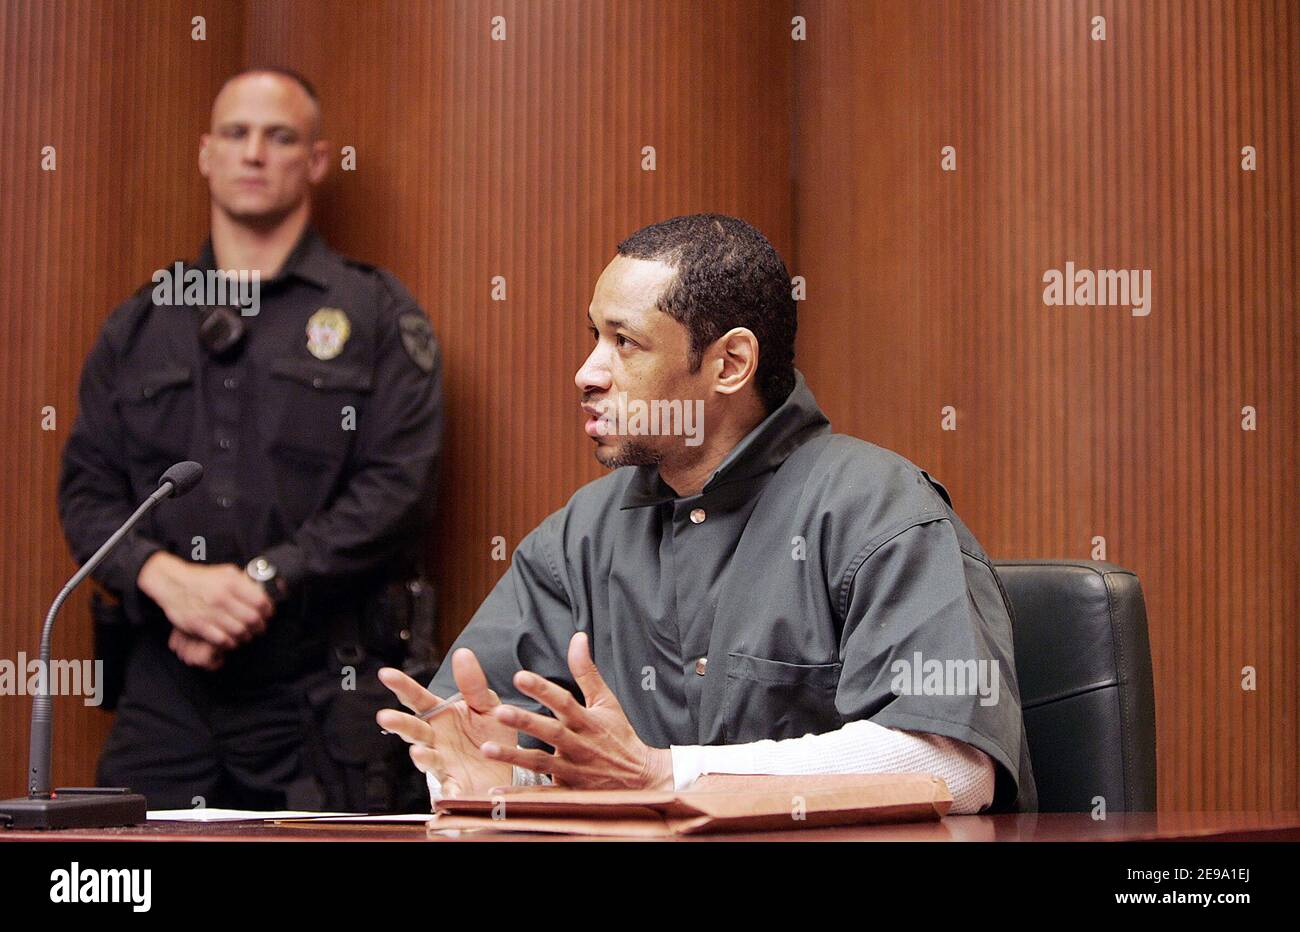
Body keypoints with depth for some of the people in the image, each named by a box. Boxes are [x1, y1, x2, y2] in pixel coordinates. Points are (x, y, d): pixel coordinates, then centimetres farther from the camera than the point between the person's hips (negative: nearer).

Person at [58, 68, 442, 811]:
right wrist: (166, 578, -11)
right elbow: (87, 489, 9)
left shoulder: (378, 317, 4)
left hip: (322, 696, -3)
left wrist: (261, 581, -14)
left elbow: (400, 485, -7)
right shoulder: (141, 325, 16)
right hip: (166, 690, 3)